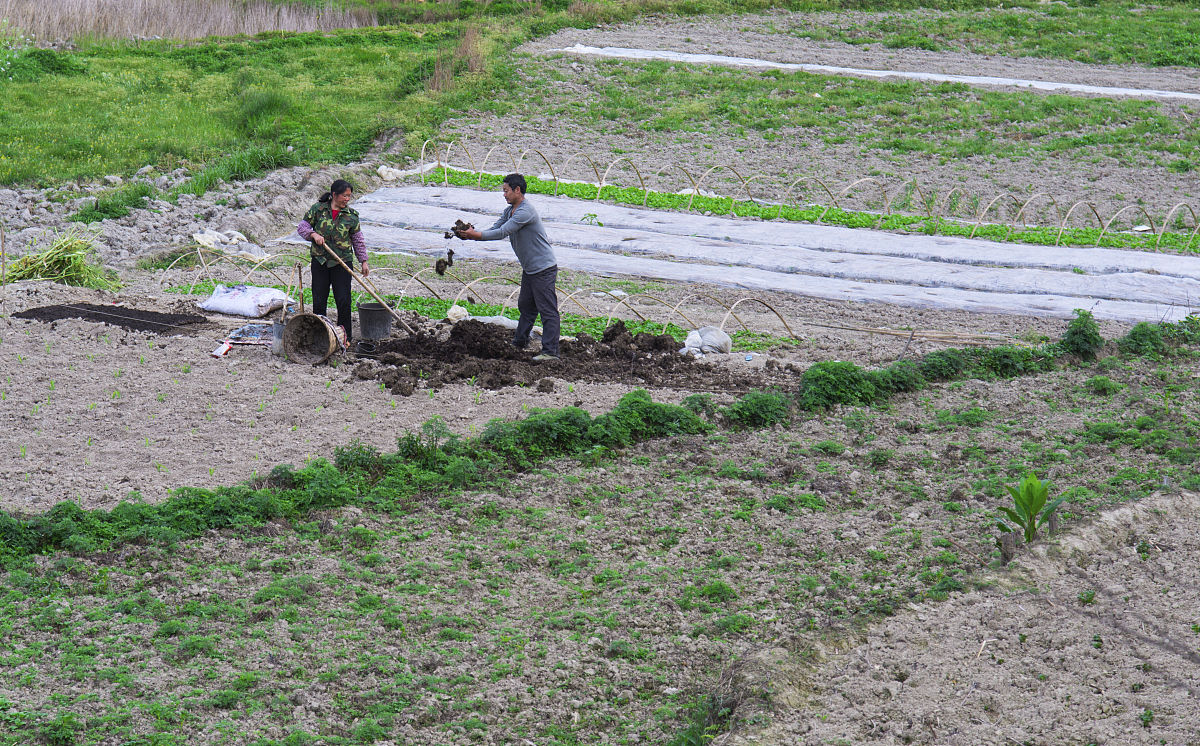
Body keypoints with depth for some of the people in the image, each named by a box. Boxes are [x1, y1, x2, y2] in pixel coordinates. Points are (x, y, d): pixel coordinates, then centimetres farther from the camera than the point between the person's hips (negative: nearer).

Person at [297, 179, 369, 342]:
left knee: (343, 301, -4)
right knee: (319, 301, 4)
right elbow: (302, 227, 4)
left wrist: (363, 261, 6)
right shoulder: (318, 209, -1)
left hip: (342, 262, 0)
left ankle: (345, 337, 7)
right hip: (320, 261, 0)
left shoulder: (351, 215, 3)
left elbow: (357, 239, 9)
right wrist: (313, 234, -16)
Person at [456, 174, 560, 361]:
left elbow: (502, 232, -24)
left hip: (544, 268, -10)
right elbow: (495, 229, 10)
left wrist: (477, 235, -19)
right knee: (525, 306, 19)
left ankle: (550, 351, -10)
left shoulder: (525, 212, -22)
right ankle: (519, 342, 30)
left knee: (547, 310, -8)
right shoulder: (509, 211, 11)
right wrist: (472, 233, -6)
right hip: (529, 269, 10)